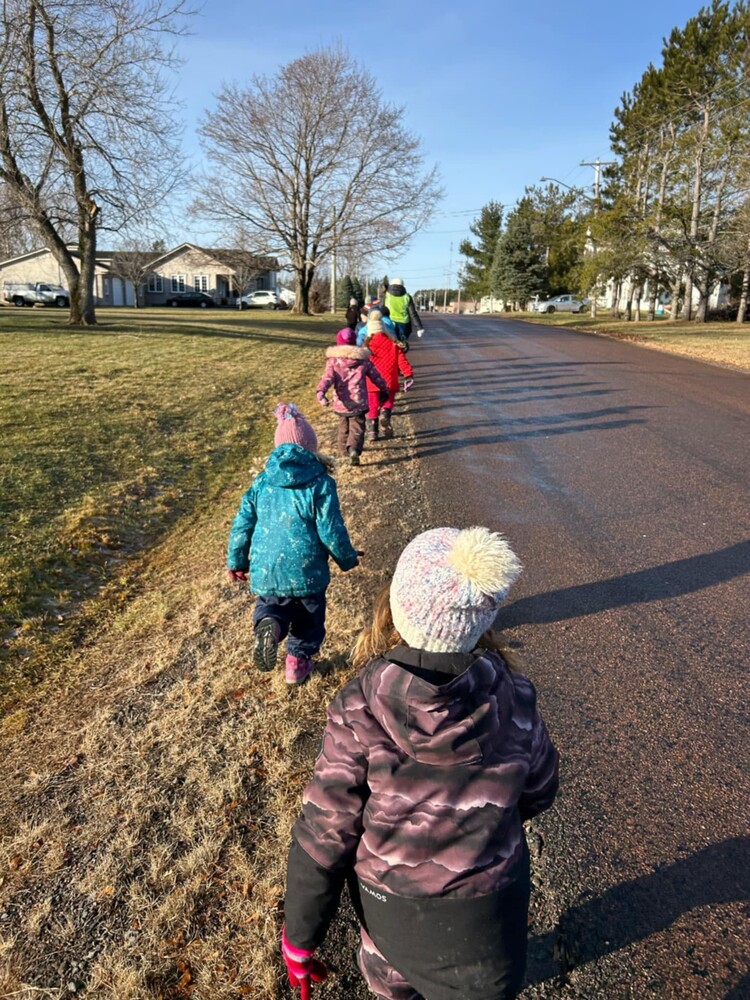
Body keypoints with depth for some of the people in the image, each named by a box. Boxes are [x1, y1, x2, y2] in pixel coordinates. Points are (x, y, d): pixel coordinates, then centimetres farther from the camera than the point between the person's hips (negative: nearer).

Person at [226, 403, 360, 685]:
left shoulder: (261, 482, 2)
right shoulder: (320, 484, -10)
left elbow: (242, 524, 5)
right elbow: (331, 532, -11)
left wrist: (236, 561, 18)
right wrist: (348, 558, 7)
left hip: (266, 572, 2)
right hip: (306, 572, -2)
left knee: (270, 602, 26)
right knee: (308, 618, 22)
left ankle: (269, 622, -5)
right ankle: (298, 661, 32)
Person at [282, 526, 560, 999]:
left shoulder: (360, 711, -30)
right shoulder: (511, 697, -25)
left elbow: (324, 835, -21)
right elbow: (537, 791, -6)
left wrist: (299, 936, -5)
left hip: (390, 903, 0)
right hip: (487, 907, 1)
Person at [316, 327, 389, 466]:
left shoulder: (333, 360, -2)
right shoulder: (363, 360, 2)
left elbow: (328, 377, -19)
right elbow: (376, 376, 10)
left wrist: (321, 391, -31)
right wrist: (385, 390, 23)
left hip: (341, 403, 2)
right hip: (358, 402, -1)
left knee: (343, 427, 23)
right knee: (357, 427, 0)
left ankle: (344, 449, 36)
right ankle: (354, 449, -26)